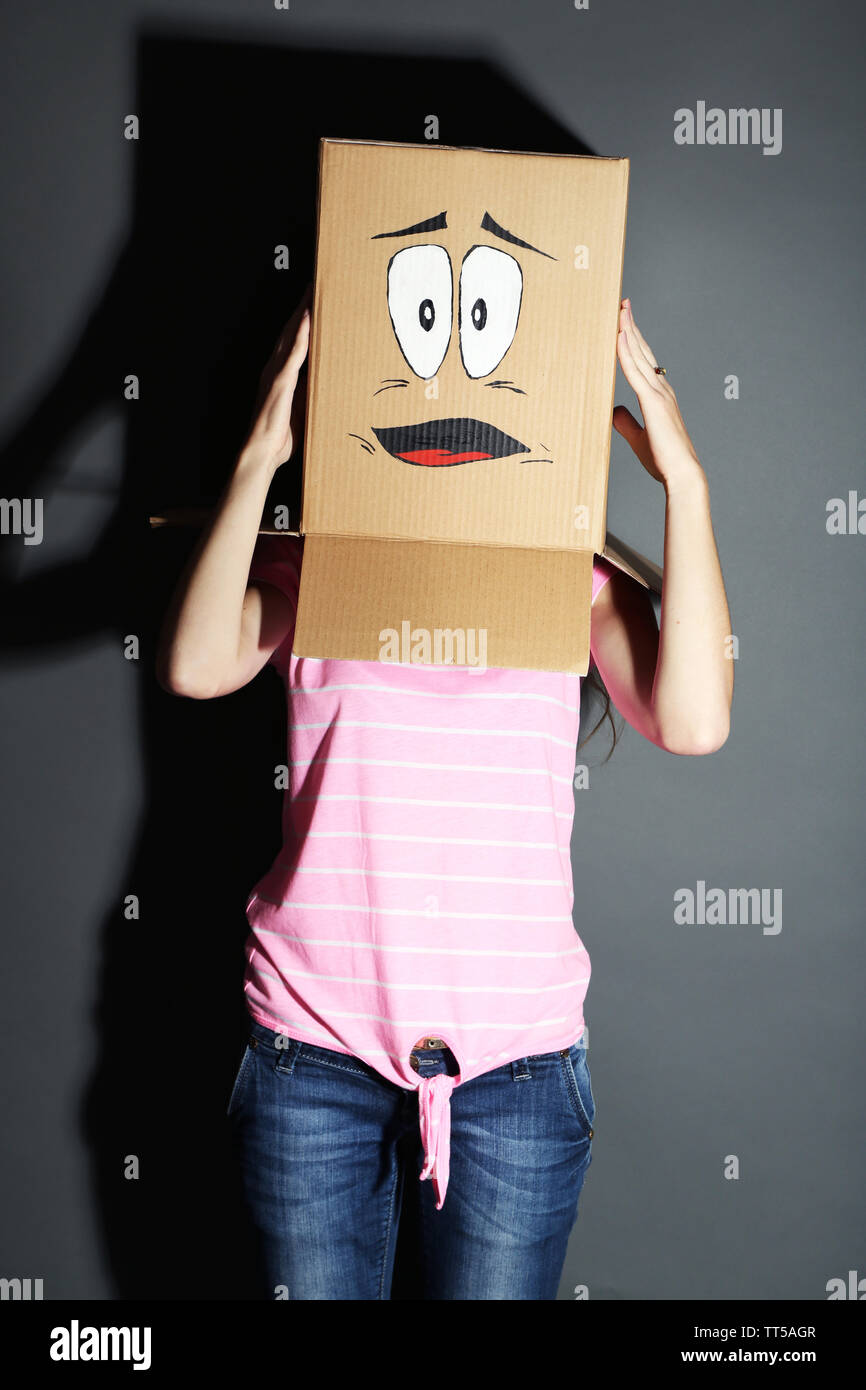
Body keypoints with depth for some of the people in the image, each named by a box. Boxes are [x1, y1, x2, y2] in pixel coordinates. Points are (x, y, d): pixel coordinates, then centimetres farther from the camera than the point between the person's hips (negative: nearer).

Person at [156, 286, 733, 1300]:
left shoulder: (571, 575, 4)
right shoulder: (307, 568, 5)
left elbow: (694, 721, -13)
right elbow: (196, 667, -15)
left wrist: (683, 481, -13)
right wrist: (257, 458, -13)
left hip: (515, 1057, 0)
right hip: (314, 1045, 1)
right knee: (315, 1289, 14)